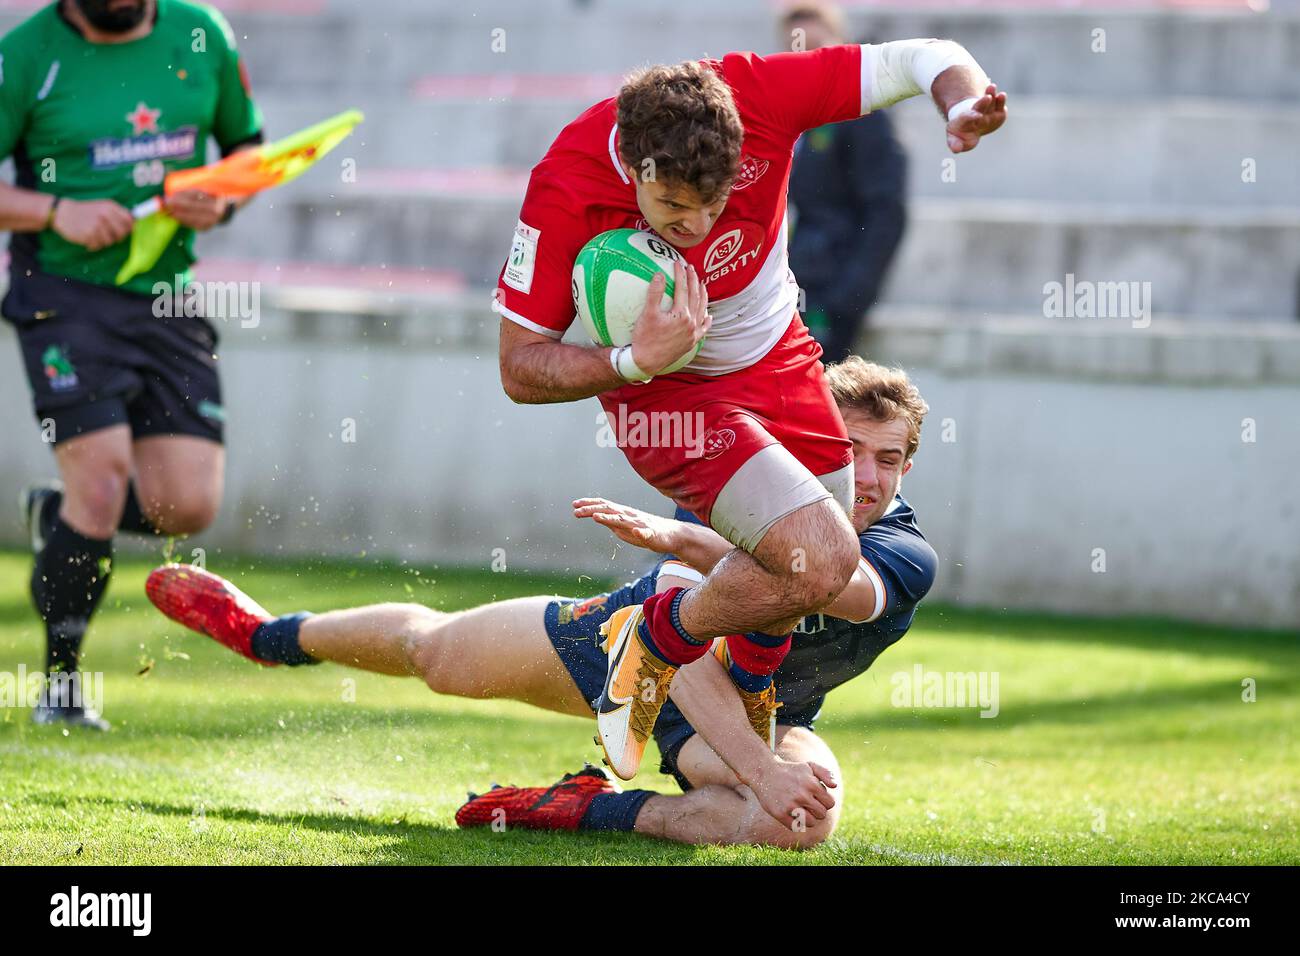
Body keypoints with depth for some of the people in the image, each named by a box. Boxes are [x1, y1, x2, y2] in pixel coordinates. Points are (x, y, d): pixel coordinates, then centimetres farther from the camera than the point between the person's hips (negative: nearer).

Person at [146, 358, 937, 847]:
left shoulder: (907, 558, -31)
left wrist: (679, 538, -68)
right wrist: (758, 770, -54)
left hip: (761, 715, -1)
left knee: (810, 810, -35)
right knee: (435, 650, 13)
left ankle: (593, 810, -15)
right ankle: (265, 634, 45)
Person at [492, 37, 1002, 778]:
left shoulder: (757, 95, -28)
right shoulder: (565, 194, -32)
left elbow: (925, 59, -17)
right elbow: (520, 369, -23)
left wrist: (965, 105, -39)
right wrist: (636, 361, -39)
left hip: (779, 357, 5)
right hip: (668, 387, -5)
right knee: (822, 561, -22)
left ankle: (747, 695, 48)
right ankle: (656, 641, 4)